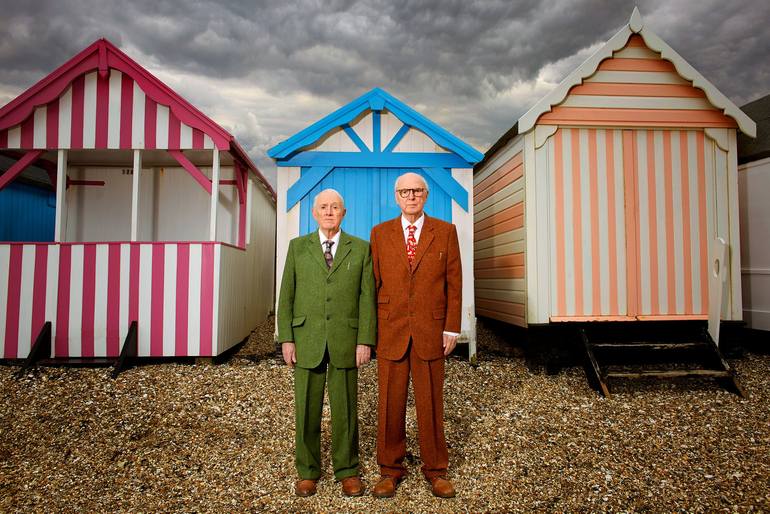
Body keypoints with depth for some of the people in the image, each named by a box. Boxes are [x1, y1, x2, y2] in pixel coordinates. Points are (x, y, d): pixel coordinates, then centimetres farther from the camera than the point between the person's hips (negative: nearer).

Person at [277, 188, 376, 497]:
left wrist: (365, 341, -7)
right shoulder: (298, 247, 6)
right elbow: (287, 295, 4)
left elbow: (367, 297, 0)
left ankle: (347, 471, 23)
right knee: (307, 408, 8)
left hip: (346, 340, 0)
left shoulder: (361, 248, 4)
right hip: (307, 339, 1)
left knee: (345, 408, 7)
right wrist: (286, 339, -3)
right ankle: (307, 471, 24)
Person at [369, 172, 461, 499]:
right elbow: (373, 284, 6)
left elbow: (454, 282, 3)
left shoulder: (445, 231, 4)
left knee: (431, 402, 9)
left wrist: (452, 327, -2)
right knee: (390, 403, 8)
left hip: (430, 331, 0)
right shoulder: (380, 233, 6)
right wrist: (369, 330, 2)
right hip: (390, 330, 1)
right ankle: (390, 469, 24)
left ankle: (435, 469, 26)